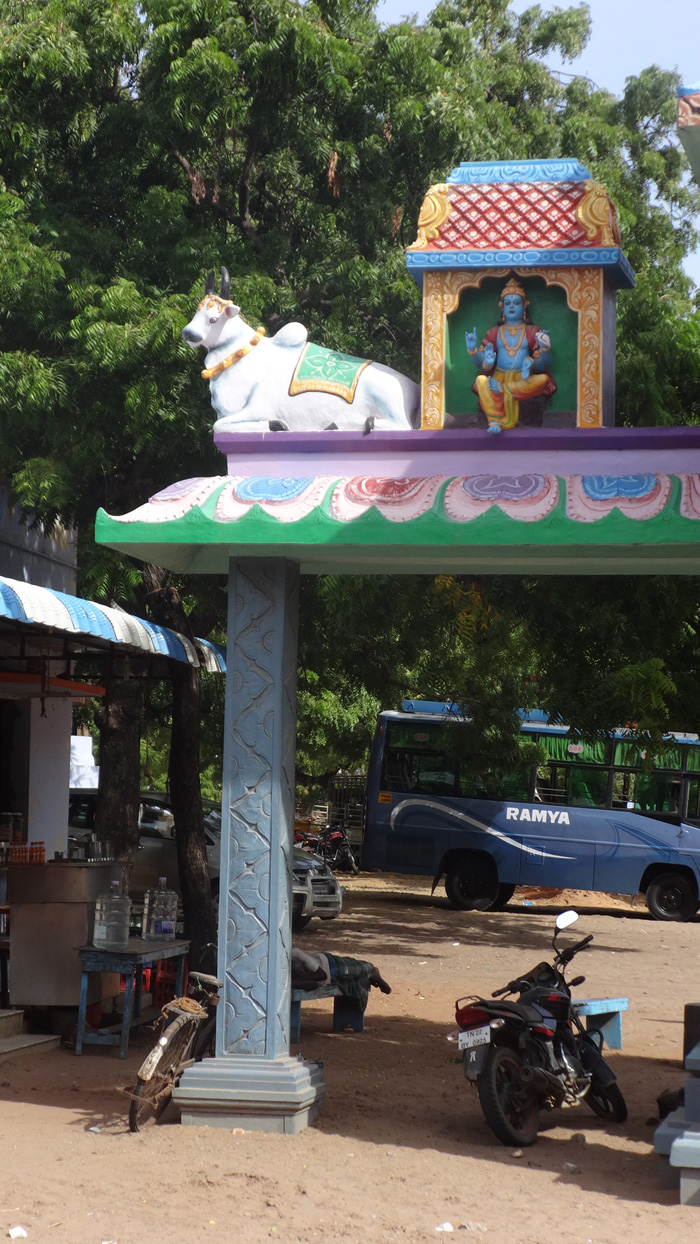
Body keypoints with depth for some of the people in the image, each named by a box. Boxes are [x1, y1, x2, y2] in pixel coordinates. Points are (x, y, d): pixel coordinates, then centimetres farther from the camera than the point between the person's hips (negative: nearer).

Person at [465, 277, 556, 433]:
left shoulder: (532, 332, 14)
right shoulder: (494, 333, 17)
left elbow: (545, 363, 4)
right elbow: (480, 363, 8)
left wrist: (545, 349, -17)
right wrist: (472, 350, -11)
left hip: (523, 379, 0)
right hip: (499, 377, 0)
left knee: (543, 380, -34)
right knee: (481, 381, -34)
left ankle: (500, 388, -35)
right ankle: (494, 422, -42)